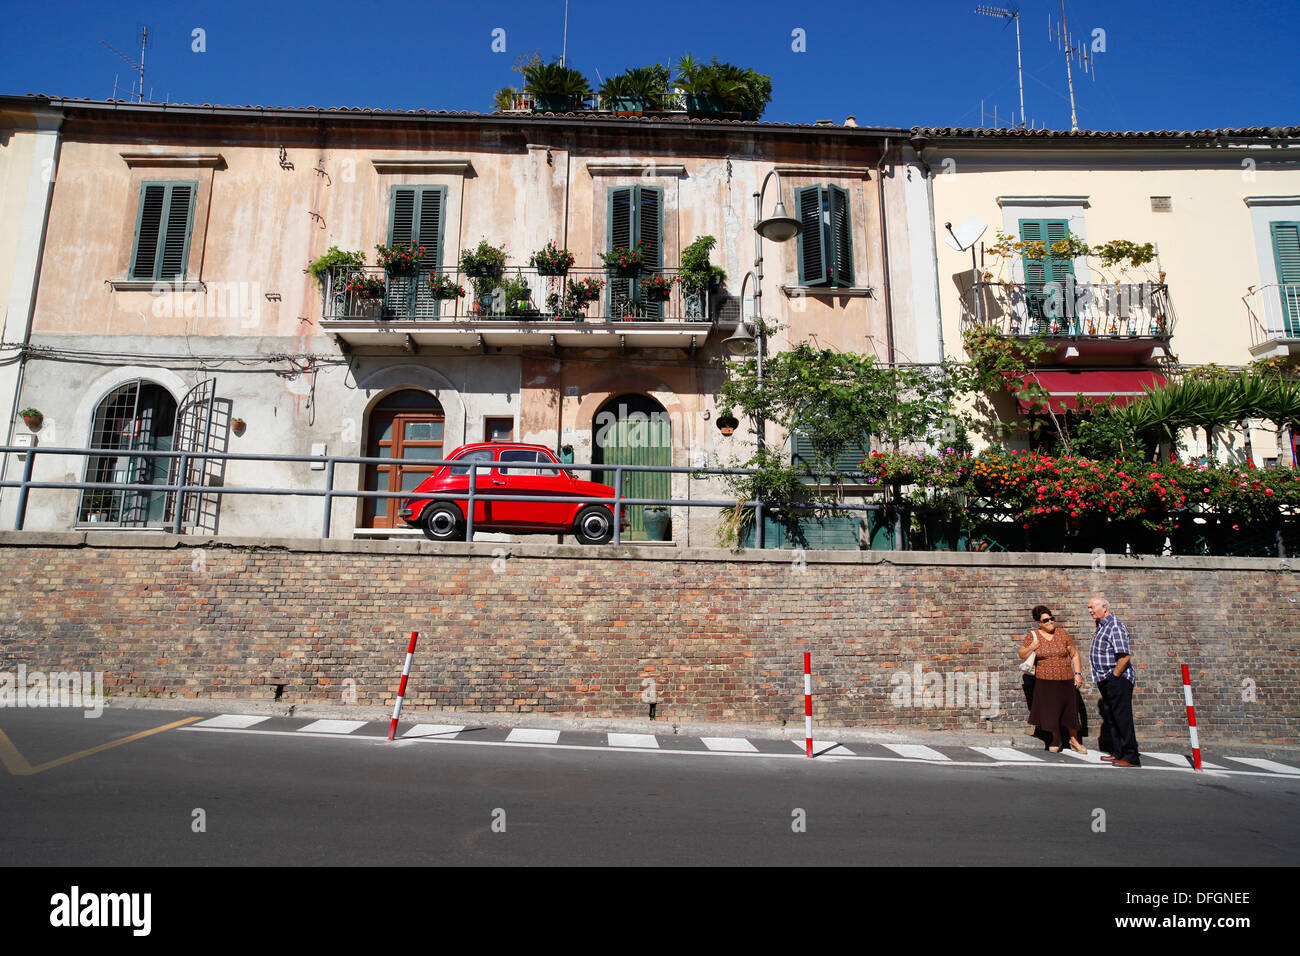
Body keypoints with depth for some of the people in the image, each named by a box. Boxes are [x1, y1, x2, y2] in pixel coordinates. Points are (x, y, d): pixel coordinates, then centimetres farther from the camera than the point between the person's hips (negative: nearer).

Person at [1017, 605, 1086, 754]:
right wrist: (1031, 648, -16)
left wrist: (1078, 673, 2)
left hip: (1066, 680, 1)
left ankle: (1074, 740, 26)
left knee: (1070, 709, 6)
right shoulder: (1033, 635, 0)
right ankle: (1056, 740, 26)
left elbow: (1074, 655, 9)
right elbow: (1021, 654, 3)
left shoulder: (1062, 633, 3)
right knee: (1050, 712, 4)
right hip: (1045, 680, -1)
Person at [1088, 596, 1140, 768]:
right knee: (1111, 718, 15)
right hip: (1106, 682, 10)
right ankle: (1118, 752, 24)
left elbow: (1125, 655, -25)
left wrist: (1115, 675, -18)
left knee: (1122, 718, -5)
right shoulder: (1102, 625, 15)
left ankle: (1131, 758, 1)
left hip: (1117, 680, -10)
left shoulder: (1114, 626, -17)